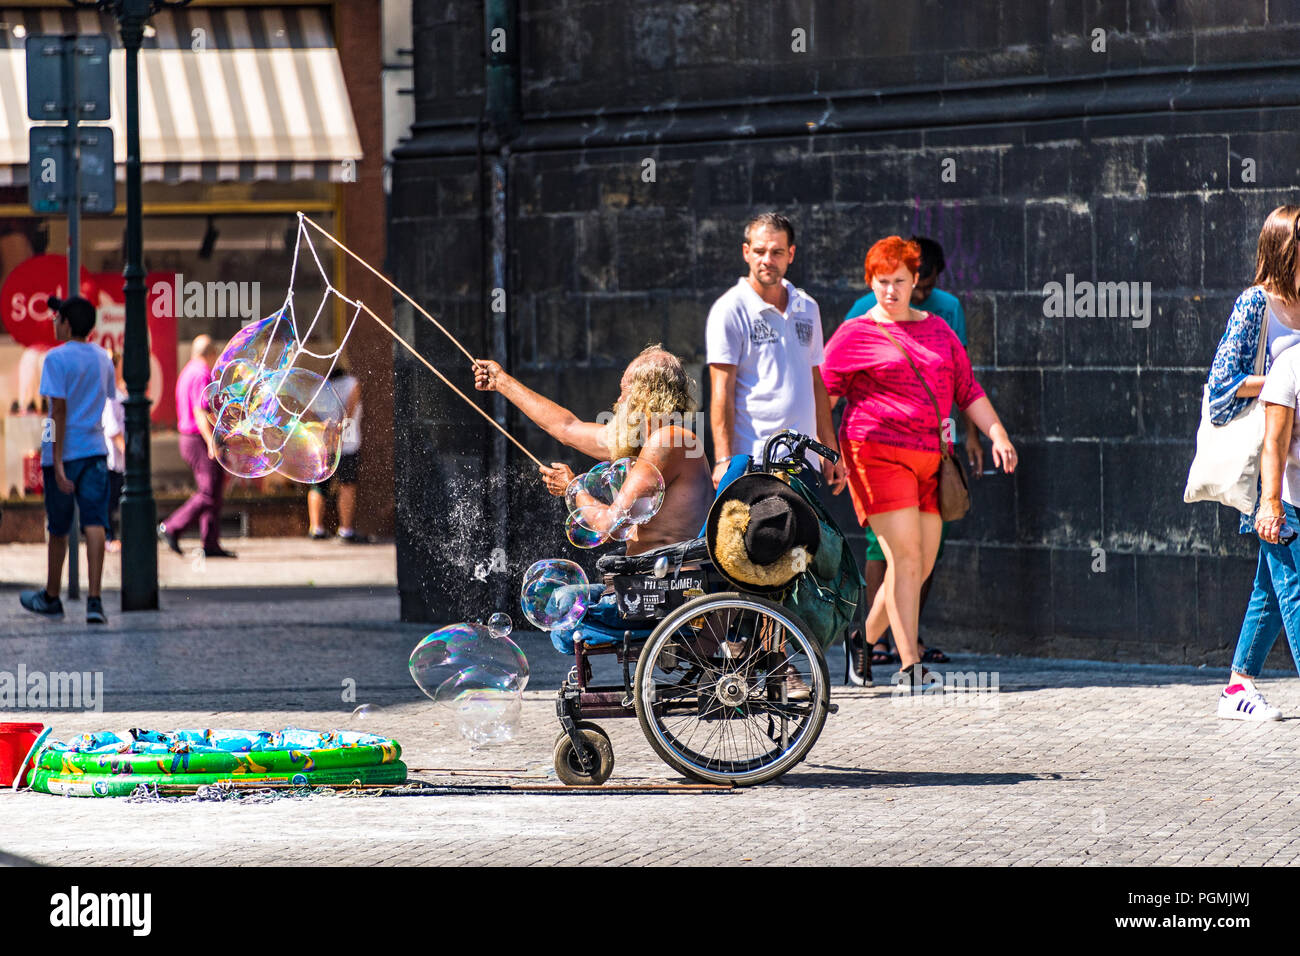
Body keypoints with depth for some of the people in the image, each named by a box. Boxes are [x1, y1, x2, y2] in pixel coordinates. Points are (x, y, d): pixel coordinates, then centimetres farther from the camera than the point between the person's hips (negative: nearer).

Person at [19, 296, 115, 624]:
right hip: (95, 450, 4)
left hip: (63, 452, -4)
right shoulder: (102, 358, 9)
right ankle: (94, 600, -18)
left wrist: (58, 462, -16)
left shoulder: (57, 358, -10)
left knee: (58, 529, 10)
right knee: (94, 524, -5)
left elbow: (59, 409, -15)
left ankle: (51, 597, 26)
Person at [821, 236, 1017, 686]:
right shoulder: (854, 335, 2)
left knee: (921, 566, 5)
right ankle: (909, 663, -16)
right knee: (905, 556, -15)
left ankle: (865, 641, 23)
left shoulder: (938, 329, 17)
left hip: (929, 459, 6)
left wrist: (997, 433, 4)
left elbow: (968, 390, 17)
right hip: (878, 453, -6)